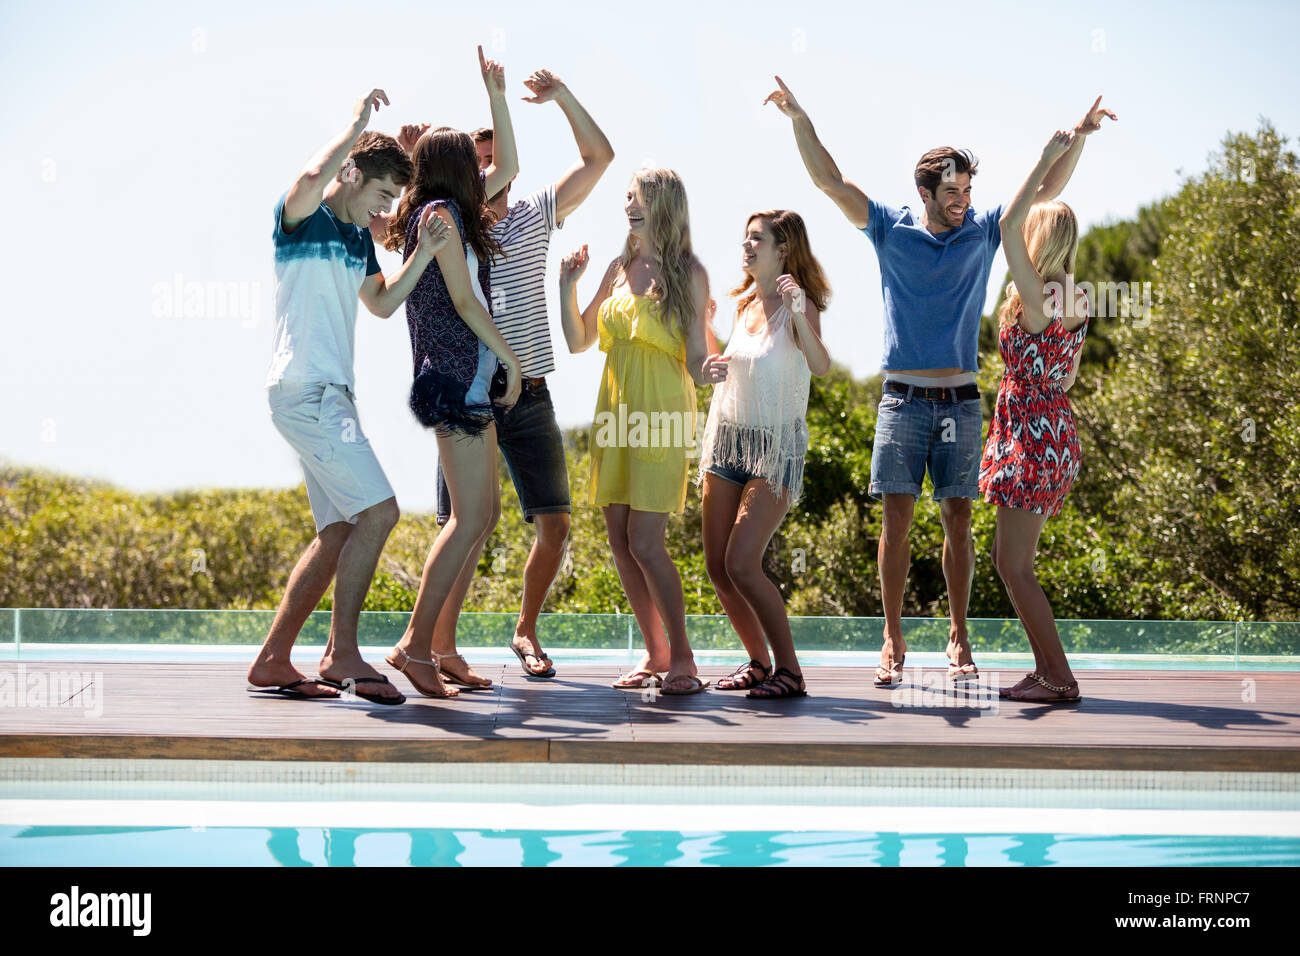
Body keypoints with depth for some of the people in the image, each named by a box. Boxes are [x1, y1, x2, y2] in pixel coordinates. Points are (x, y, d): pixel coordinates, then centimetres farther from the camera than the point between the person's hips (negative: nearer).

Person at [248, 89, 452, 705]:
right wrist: (357, 123, -17)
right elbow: (311, 178, -30)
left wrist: (423, 254, 11)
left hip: (332, 397, 10)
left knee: (339, 531, 8)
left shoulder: (359, 239, 19)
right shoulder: (300, 217, -7)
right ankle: (342, 654, -10)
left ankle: (272, 661, 10)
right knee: (377, 511, -15)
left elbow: (382, 305, 26)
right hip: (304, 391, -10)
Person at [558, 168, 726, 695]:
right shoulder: (620, 269, 12)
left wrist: (706, 371, -26)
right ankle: (656, 653, 17)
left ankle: (682, 657, 2)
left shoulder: (688, 272, -3)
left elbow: (694, 356, -4)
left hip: (662, 415, -6)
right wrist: (567, 287, 2)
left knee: (645, 542, -10)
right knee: (620, 541, 5)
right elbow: (578, 341, 15)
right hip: (615, 413, 6)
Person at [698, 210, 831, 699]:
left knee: (741, 564, -16)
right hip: (728, 440, 7)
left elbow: (821, 366, -31)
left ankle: (789, 671, -5)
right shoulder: (745, 304, 10)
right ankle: (759, 660, 21)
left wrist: (798, 315, -47)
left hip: (776, 448, -7)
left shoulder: (799, 306, -11)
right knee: (717, 567, 4)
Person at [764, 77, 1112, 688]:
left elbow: (1048, 189, 5)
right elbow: (829, 181, -3)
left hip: (960, 401, 1)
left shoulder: (984, 230, 6)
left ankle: (958, 639, 8)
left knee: (957, 518, 2)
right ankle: (893, 643, 1)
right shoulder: (891, 229, 2)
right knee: (897, 517, -4)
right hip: (902, 400, -1)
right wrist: (799, 120, -13)